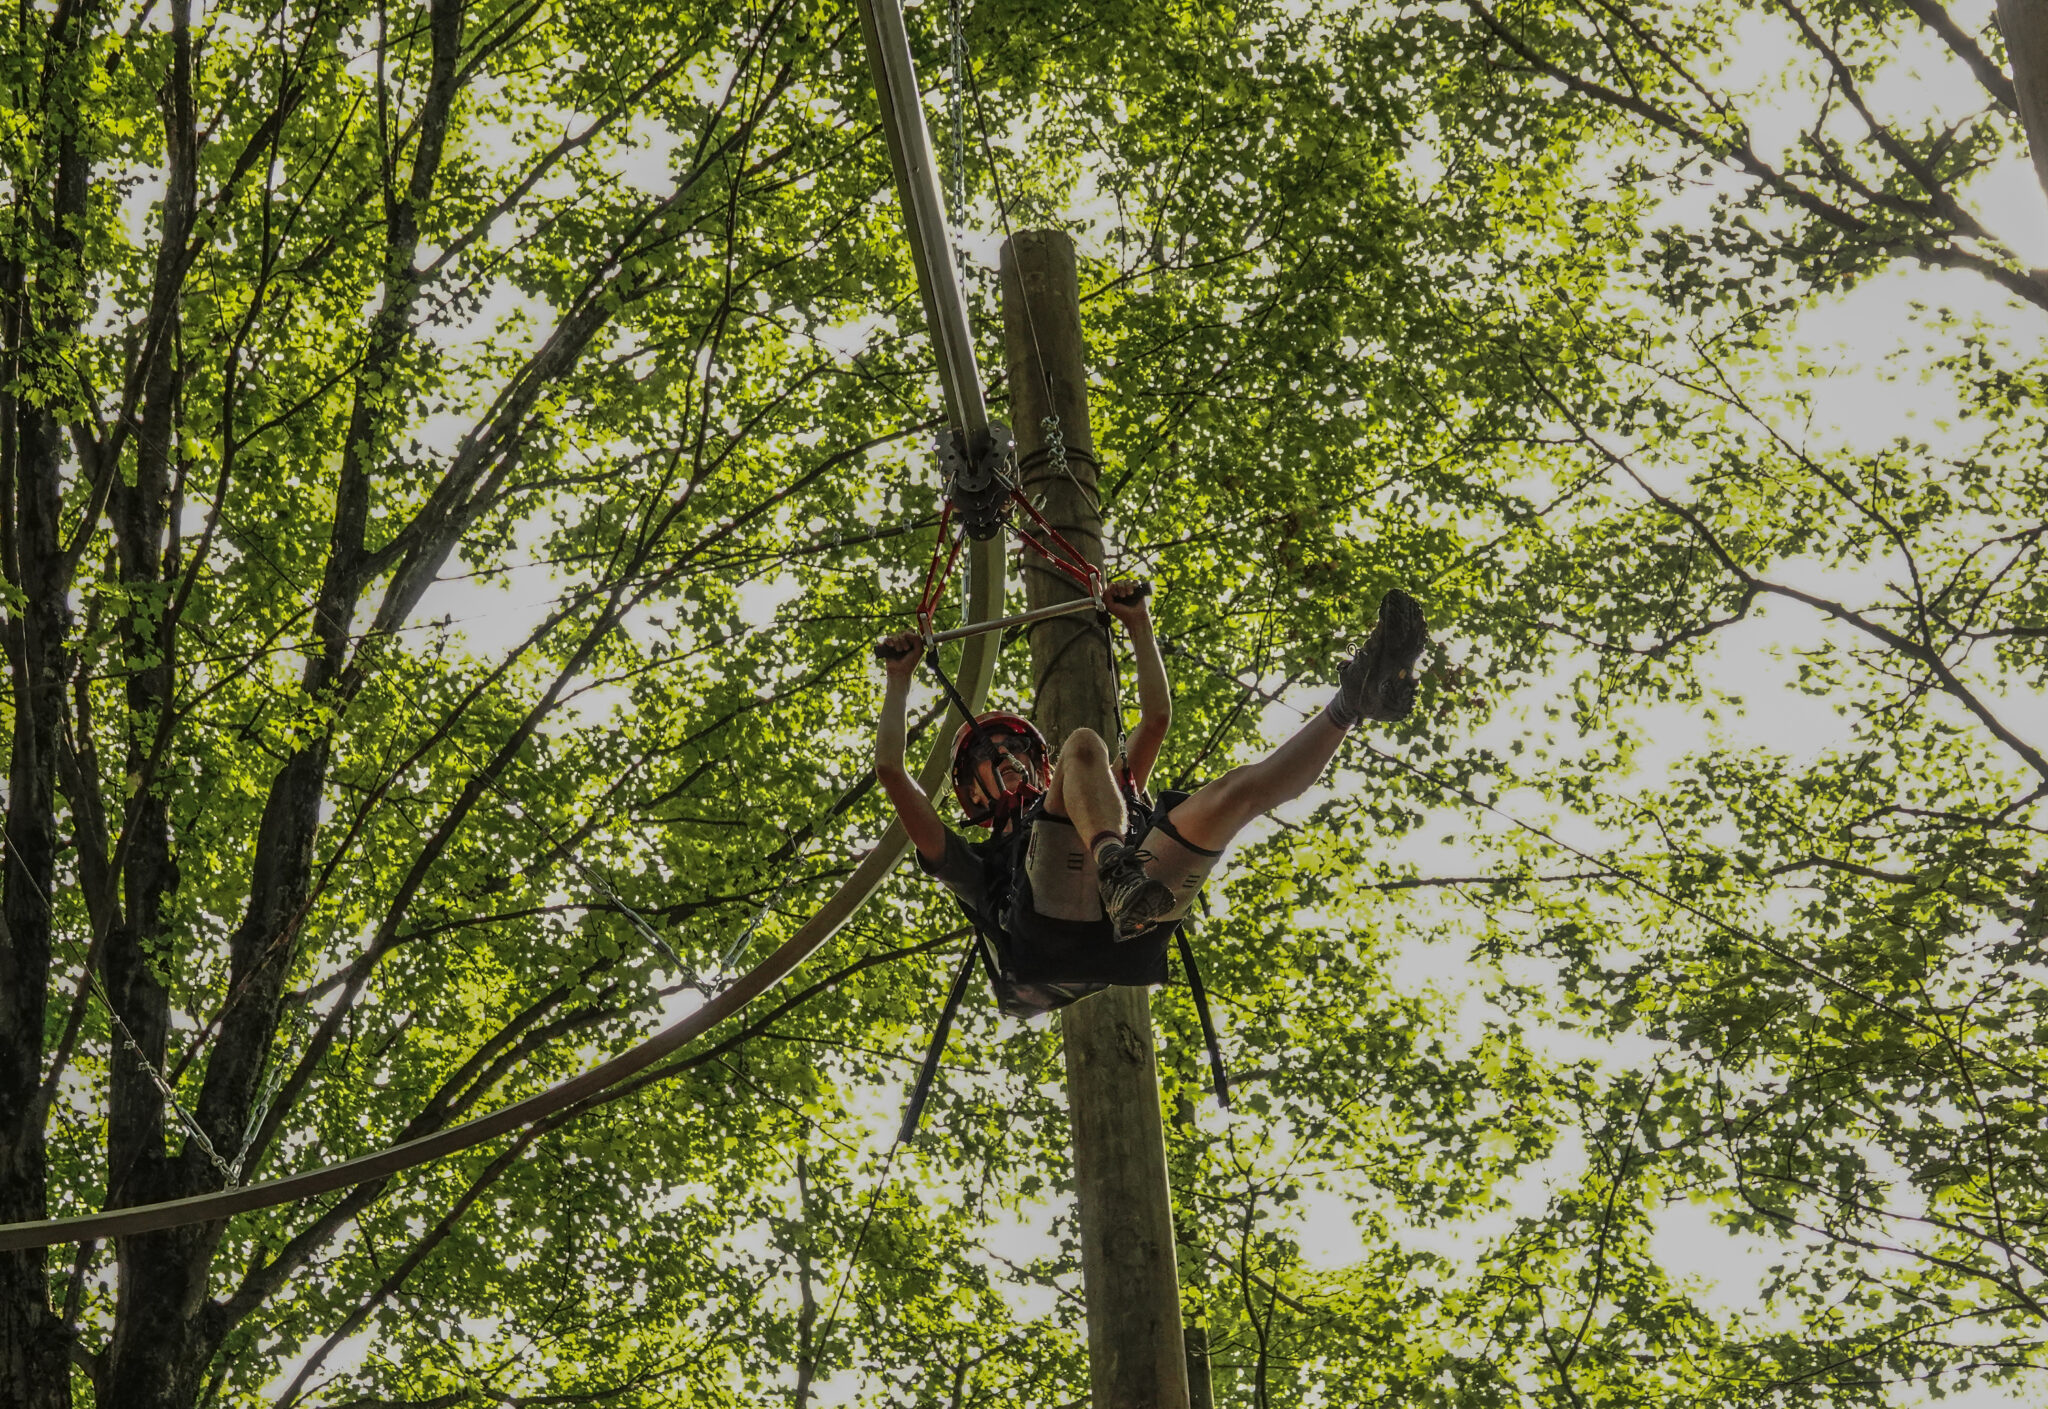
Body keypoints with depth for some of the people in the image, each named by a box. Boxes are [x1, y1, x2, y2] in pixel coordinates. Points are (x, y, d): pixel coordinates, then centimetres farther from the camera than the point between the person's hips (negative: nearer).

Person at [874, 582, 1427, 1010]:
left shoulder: (1114, 800, 46)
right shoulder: (978, 861, 38)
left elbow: (1157, 718, 47)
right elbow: (890, 770, 29)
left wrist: (1138, 626, 45)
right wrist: (899, 678, 35)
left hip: (1130, 932, 3)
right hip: (1051, 930, -3)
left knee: (1237, 787, -15)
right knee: (1082, 744, -19)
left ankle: (1349, 703, -37)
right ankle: (1116, 865, -48)